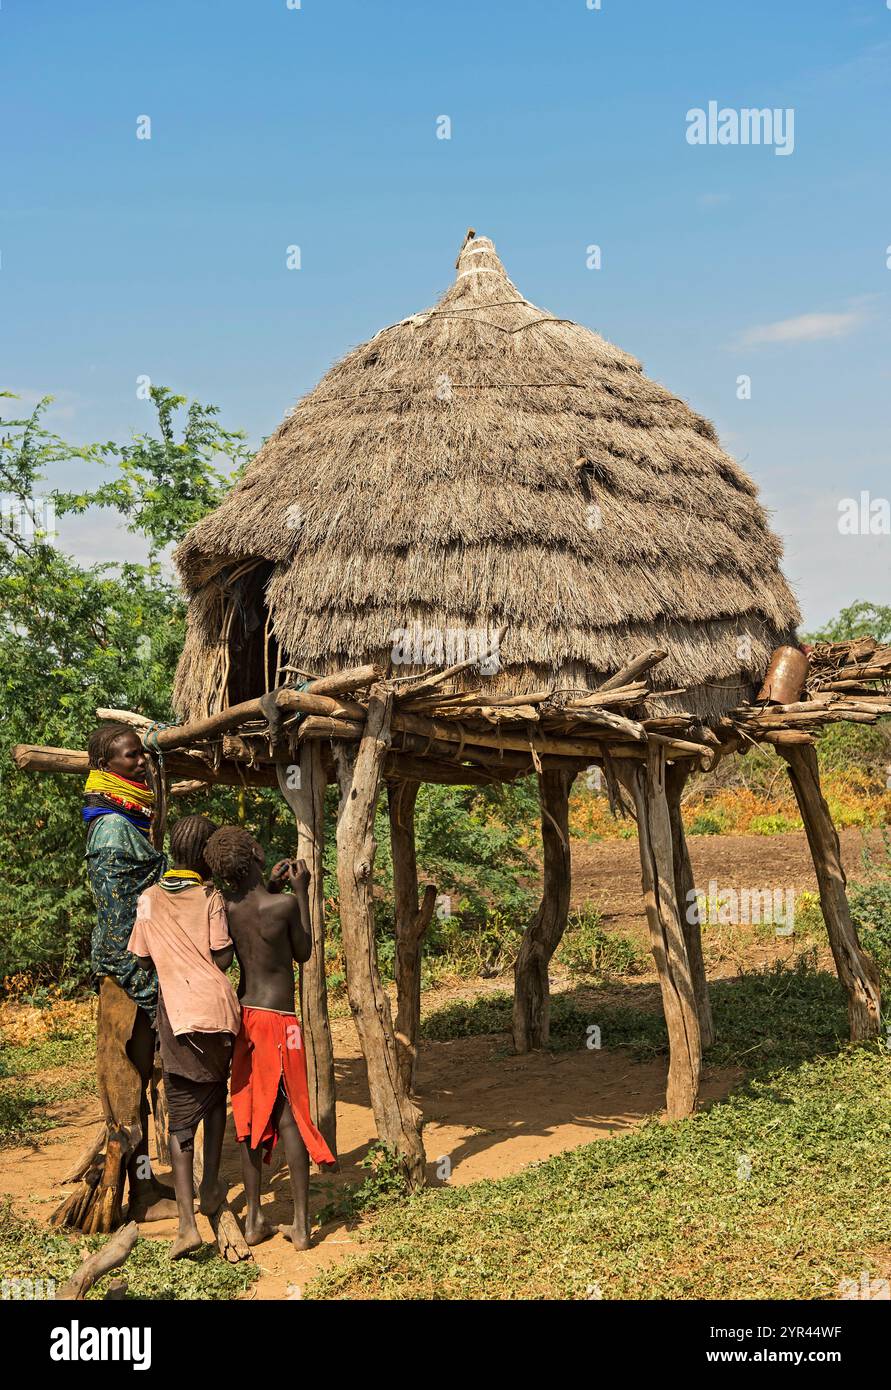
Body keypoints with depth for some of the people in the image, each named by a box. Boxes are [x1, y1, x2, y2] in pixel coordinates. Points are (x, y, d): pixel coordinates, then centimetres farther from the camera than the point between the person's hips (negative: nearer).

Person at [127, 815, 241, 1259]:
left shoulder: (149, 899, 7)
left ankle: (186, 1221, -6)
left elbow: (143, 960, 10)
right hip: (215, 1007, -1)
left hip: (174, 1012, 1)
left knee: (181, 1116, 3)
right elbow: (223, 959, -5)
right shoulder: (211, 898, -1)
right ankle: (209, 1190, 29)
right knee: (215, 1098, 23)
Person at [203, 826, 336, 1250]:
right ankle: (301, 1224, 5)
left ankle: (254, 1220, 17)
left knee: (250, 1116, 11)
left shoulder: (225, 907, -2)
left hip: (243, 1014, 5)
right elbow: (303, 953, 0)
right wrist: (300, 892, 2)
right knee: (289, 1117, 1)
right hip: (278, 1019, -5)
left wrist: (270, 887, 18)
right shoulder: (284, 904, -16)